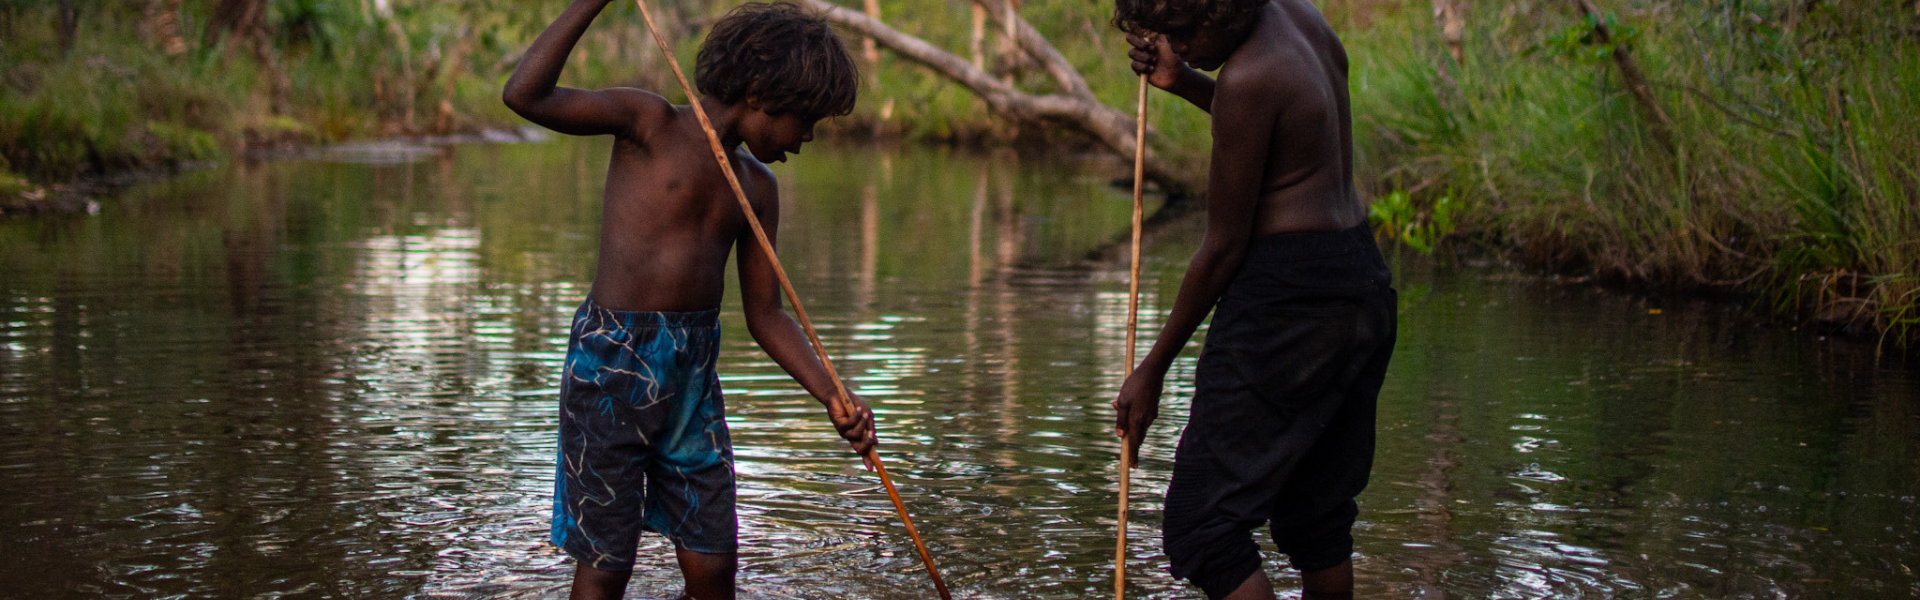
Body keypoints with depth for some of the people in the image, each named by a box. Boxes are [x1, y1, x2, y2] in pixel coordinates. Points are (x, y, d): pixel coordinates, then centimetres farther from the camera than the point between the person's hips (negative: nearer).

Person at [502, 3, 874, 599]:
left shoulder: (757, 186, 11)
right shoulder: (650, 123, -6)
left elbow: (765, 315, 13)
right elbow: (524, 95, -18)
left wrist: (833, 397, 1)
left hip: (693, 376, 6)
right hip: (611, 367, -6)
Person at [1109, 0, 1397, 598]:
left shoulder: (1247, 79, -17)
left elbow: (1223, 248, -12)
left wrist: (1153, 368, -4)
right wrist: (1184, 83, 15)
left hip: (1289, 297, -10)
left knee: (1202, 526, -9)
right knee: (1318, 515, 19)